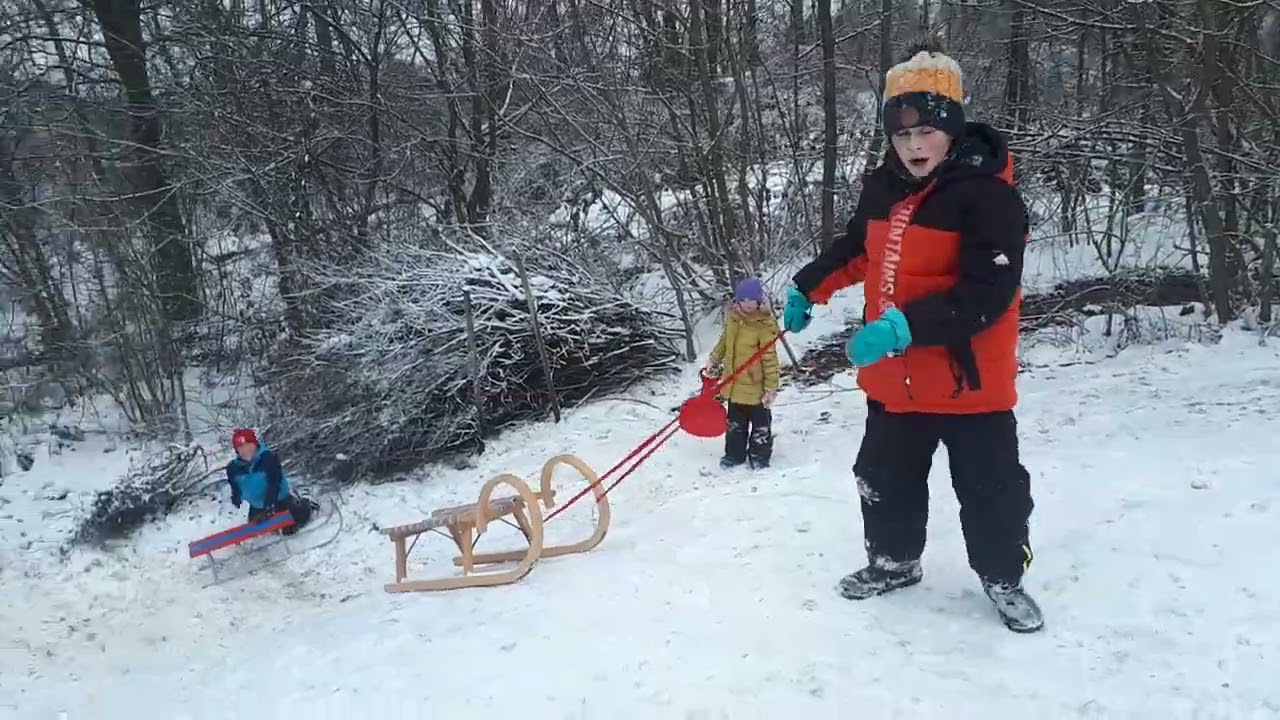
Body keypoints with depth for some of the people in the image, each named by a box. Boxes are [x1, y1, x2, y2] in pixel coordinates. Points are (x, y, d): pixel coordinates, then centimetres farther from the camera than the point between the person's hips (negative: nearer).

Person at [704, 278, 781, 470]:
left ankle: (759, 455, 30)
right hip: (733, 384, 6)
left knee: (760, 423, 14)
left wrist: (771, 387, -17)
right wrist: (713, 361, 13)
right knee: (735, 422, 20)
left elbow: (770, 358, -18)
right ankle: (734, 454, 34)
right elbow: (724, 342, 16)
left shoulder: (765, 325, -21)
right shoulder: (732, 318, -2)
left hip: (755, 385, -6)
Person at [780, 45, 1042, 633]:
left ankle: (1003, 577, 31)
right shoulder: (883, 188, 3)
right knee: (884, 479, 20)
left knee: (991, 489, 9)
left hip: (968, 379, -6)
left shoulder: (988, 195, -20)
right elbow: (856, 249, 22)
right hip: (894, 378, 7)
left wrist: (904, 327, -33)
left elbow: (986, 293, -28)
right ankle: (892, 561, 41)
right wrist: (807, 288, 19)